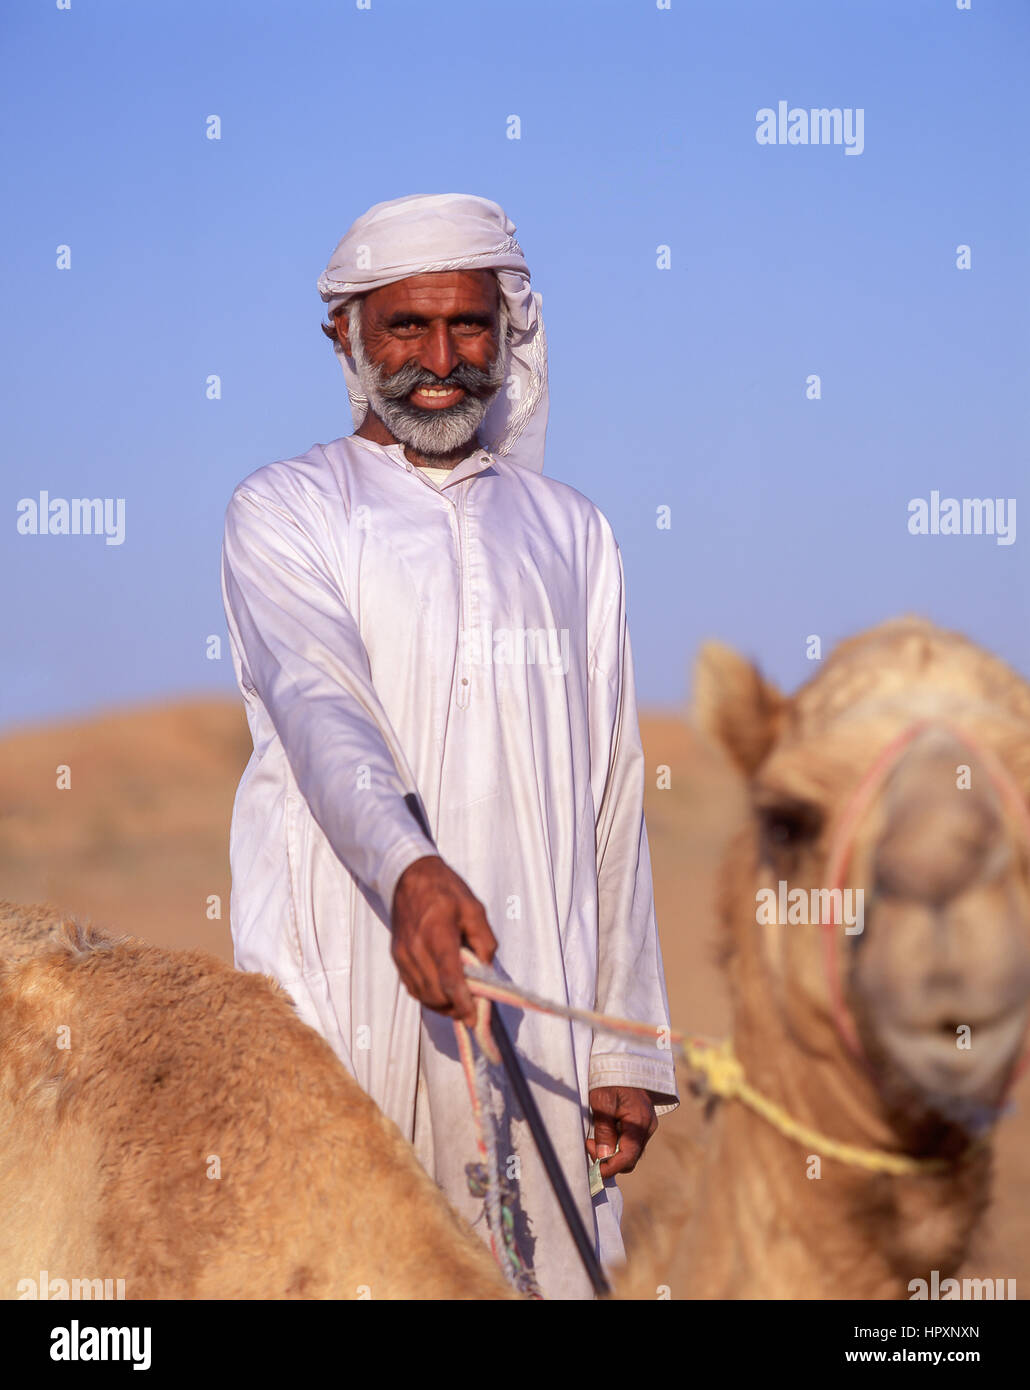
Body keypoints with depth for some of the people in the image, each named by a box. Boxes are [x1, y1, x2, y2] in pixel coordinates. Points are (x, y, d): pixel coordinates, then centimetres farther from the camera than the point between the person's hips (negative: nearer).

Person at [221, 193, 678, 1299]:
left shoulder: (569, 532, 20)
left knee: (541, 1272, -5)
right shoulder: (282, 513, 7)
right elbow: (319, 705, -13)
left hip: (536, 1006, 3)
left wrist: (628, 1051, 9)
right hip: (339, 996, -3)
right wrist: (408, 869, -33)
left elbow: (611, 805, 17)